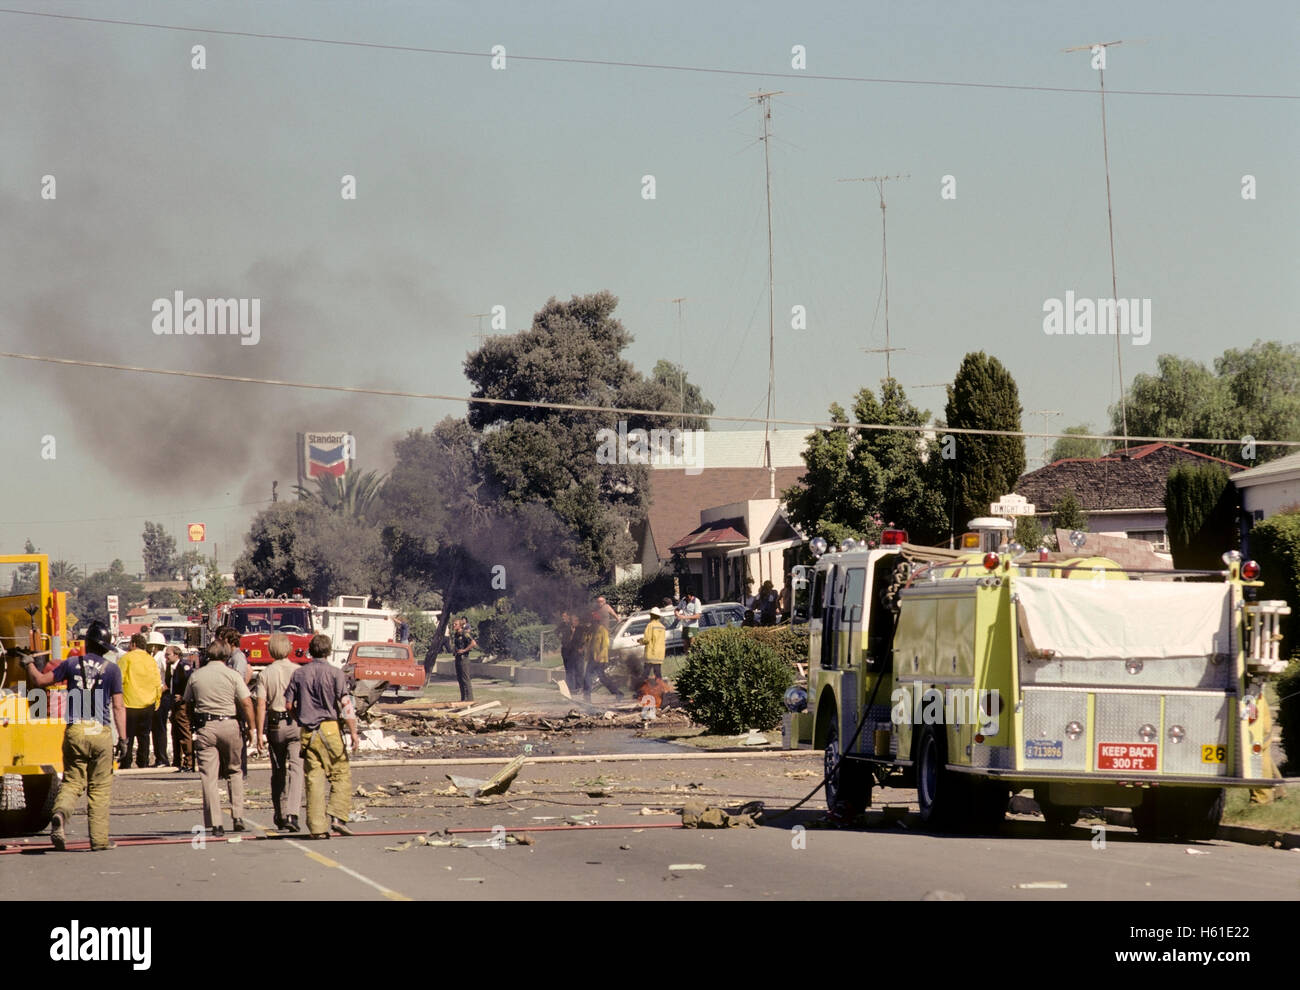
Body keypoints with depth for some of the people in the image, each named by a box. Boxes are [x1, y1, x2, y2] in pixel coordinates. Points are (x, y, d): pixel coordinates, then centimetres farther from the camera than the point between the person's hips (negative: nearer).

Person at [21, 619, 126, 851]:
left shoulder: (72, 664, 5)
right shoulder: (112, 669, 2)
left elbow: (40, 680, 11)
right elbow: (118, 707, -2)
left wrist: (29, 664, 30)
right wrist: (123, 738, -1)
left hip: (75, 731, 1)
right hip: (100, 732, -1)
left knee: (72, 782, 7)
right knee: (100, 788, 6)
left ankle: (60, 813, -24)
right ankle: (99, 839, 5)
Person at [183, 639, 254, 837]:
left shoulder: (196, 676, 5)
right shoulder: (232, 675, -3)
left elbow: (188, 704, 11)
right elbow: (247, 703, -8)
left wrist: (192, 727, 20)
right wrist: (250, 727, 0)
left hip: (204, 728, 1)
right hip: (229, 725, -1)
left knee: (209, 776, 1)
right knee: (234, 772, 16)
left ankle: (216, 824, -4)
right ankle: (237, 817, 9)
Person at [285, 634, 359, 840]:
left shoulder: (299, 674, 8)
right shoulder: (336, 674, -3)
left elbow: (288, 704, 9)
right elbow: (345, 705, -10)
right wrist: (354, 733, -9)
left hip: (307, 731, 3)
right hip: (330, 728, -3)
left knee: (313, 778, 4)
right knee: (342, 774, 7)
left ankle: (317, 827, 1)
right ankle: (337, 816, -6)